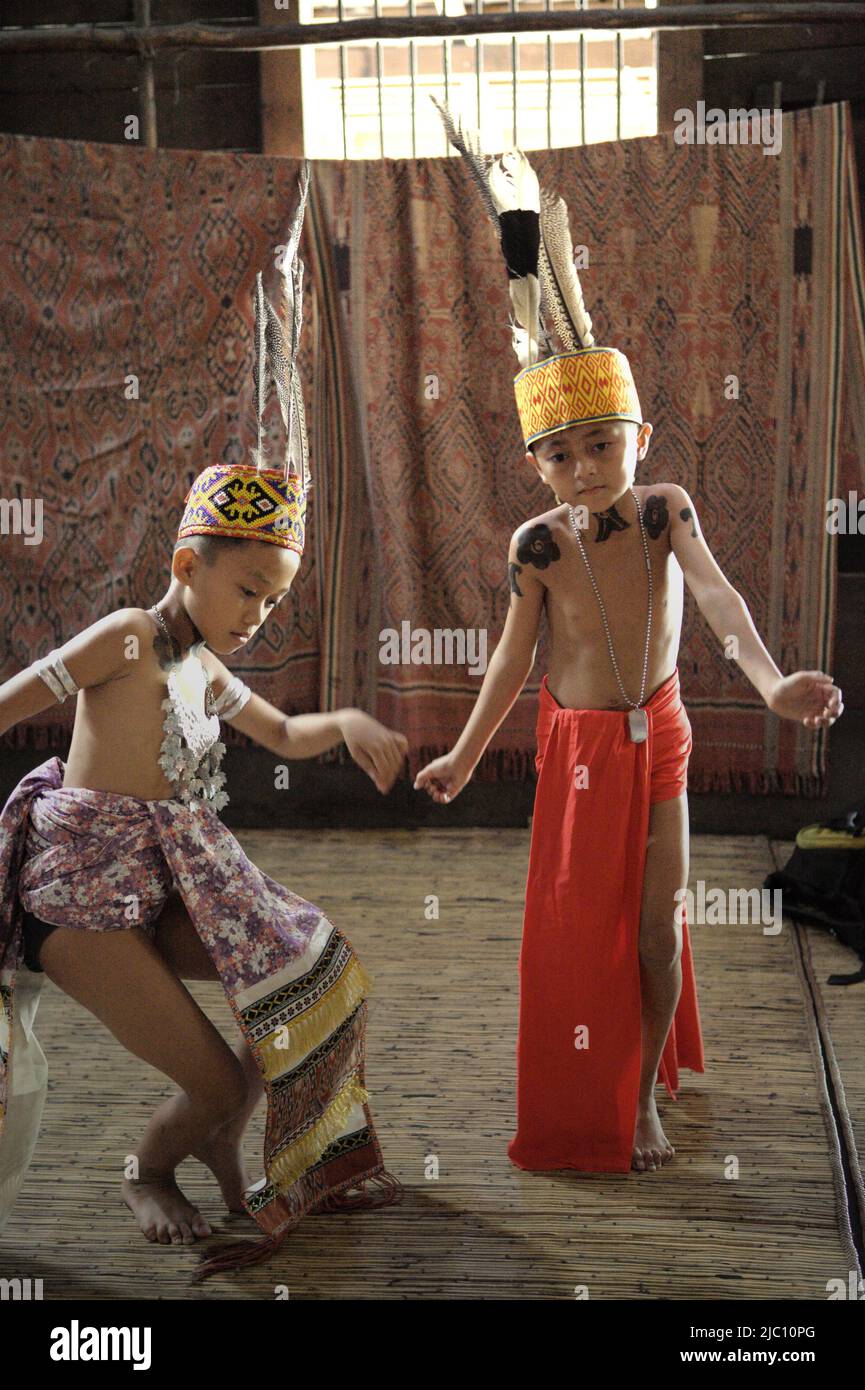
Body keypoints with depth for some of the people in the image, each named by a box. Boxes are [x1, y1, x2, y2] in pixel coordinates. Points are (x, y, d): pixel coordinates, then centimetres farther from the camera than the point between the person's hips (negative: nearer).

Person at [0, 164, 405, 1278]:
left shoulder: (202, 668, 10)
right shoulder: (126, 638, -16)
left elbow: (284, 736, 26)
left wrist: (349, 723, 8)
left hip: (166, 888, 9)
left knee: (320, 976, 4)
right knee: (221, 1082, -12)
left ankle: (233, 1177, 20)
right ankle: (145, 1173, 22)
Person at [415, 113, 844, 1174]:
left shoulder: (663, 510, -12)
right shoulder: (535, 543, -9)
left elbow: (712, 589, -28)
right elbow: (513, 657, 1)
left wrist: (769, 678, -46)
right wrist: (466, 756, 7)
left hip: (655, 734, -1)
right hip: (573, 742, 1)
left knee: (658, 922, 2)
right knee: (577, 920, 9)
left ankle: (647, 1091, 22)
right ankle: (584, 1104, 27)